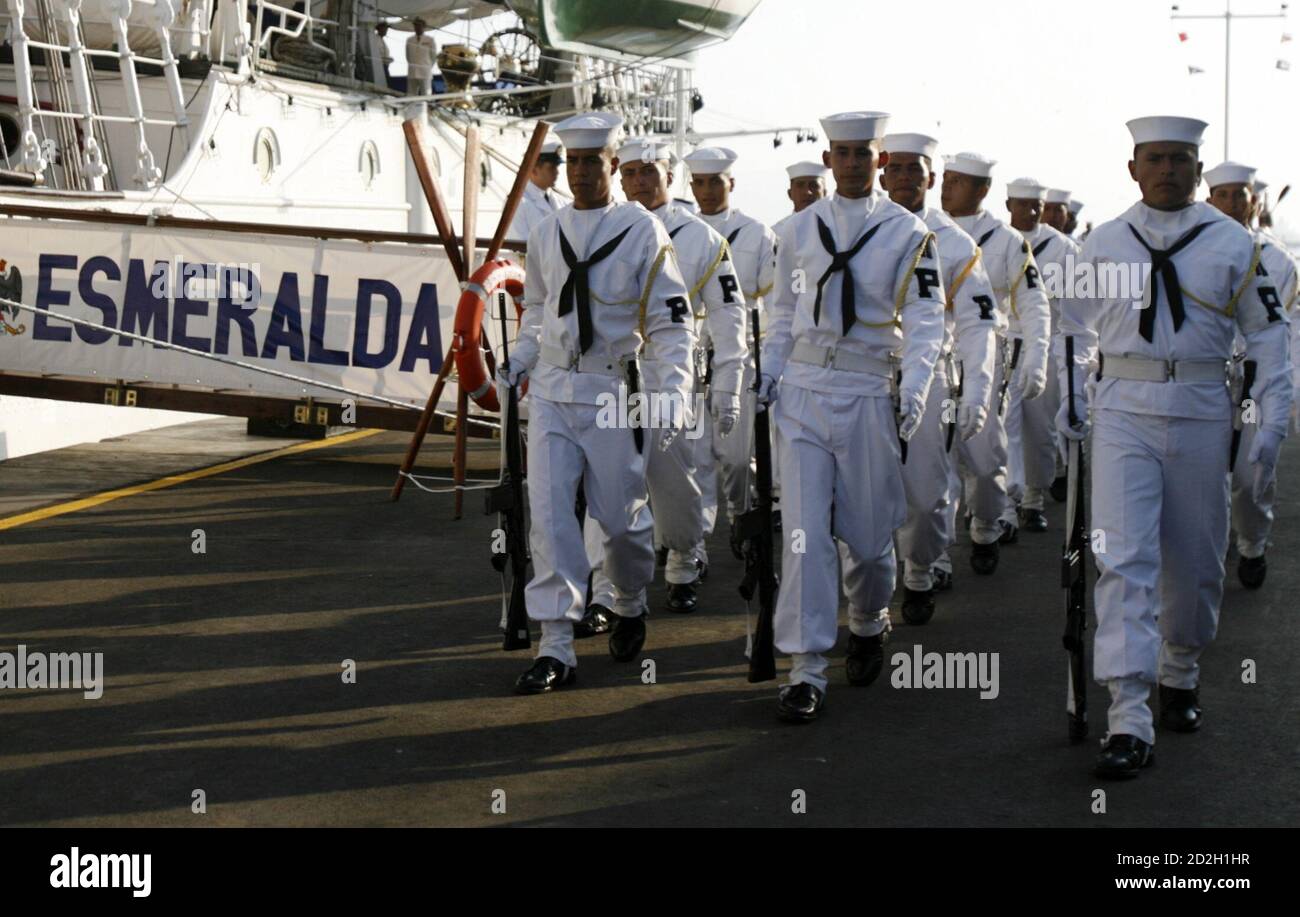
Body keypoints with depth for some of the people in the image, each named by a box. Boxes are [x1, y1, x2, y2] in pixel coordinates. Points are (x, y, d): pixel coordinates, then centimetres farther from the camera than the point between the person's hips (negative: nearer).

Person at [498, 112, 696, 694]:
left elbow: (672, 322, -6)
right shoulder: (545, 234, 8)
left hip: (612, 394, -3)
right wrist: (518, 360, 6)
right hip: (551, 390, 3)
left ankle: (630, 607, 37)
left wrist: (672, 395, -17)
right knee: (549, 516, -5)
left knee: (621, 516, 7)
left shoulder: (643, 231, -5)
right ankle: (555, 647, -3)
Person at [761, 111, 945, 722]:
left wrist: (915, 387, -20)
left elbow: (925, 318, -6)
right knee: (804, 531, -6)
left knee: (867, 530, 7)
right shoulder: (800, 229, 9)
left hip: (867, 394, -1)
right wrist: (769, 370, 6)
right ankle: (806, 671, -4)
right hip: (801, 391, 2)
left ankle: (868, 625, 38)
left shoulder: (907, 233, 0)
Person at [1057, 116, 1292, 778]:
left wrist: (1271, 426, 0)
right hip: (1124, 413, -1)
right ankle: (1128, 723, -15)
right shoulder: (1103, 244, 6)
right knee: (1123, 560, -12)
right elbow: (1075, 325, 18)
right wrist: (1072, 402, 12)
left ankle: (1179, 675, 36)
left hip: (1201, 416, 1)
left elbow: (1268, 333, 6)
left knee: (1195, 562, 10)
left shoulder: (1232, 243, 4)